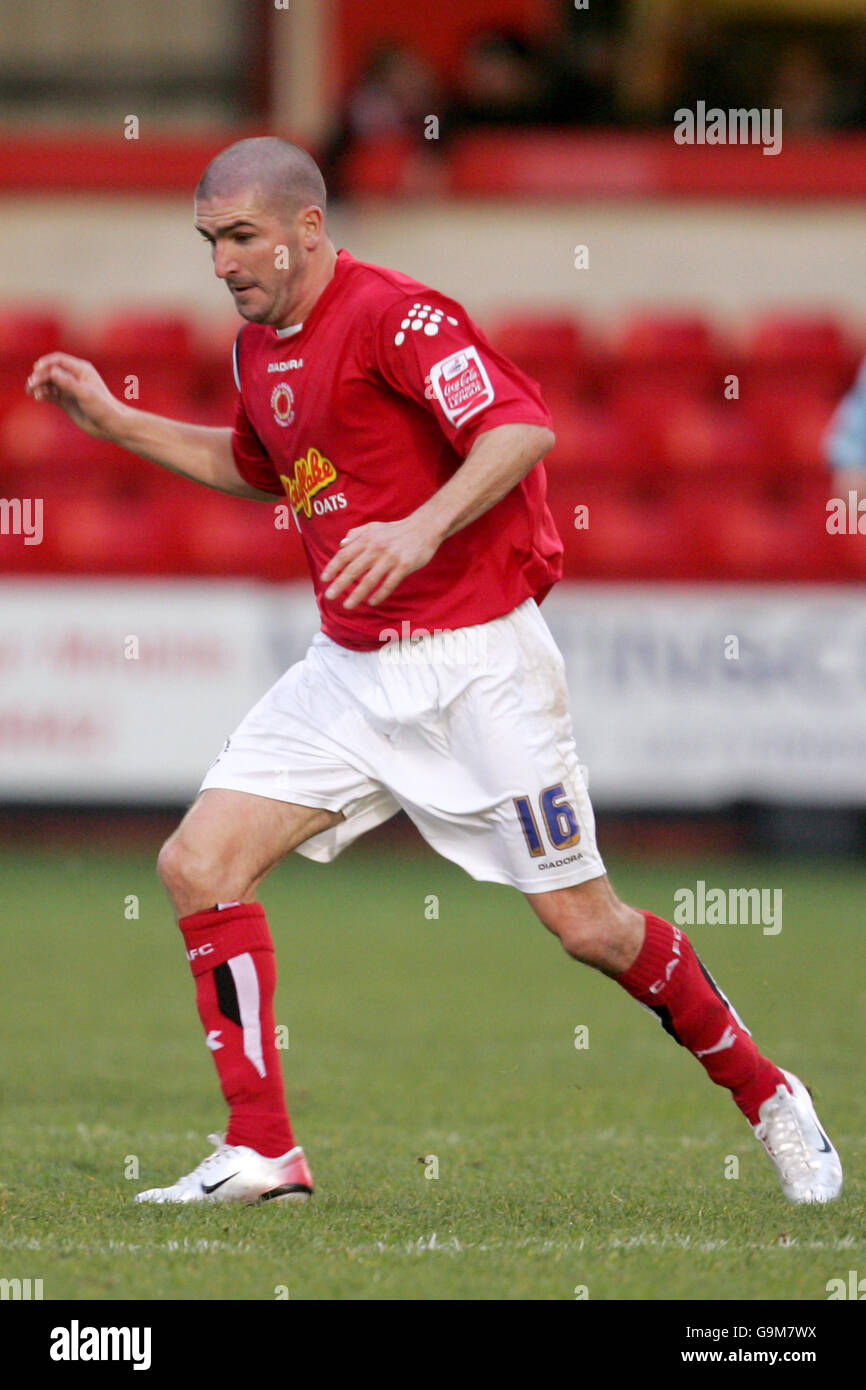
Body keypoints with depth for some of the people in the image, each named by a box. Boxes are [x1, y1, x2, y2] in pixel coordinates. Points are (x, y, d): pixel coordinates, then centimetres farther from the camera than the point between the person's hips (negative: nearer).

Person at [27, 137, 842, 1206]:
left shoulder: (392, 315, -15)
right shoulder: (257, 346, 11)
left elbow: (522, 428, -26)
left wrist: (421, 529, -40)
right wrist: (115, 421, 23)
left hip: (477, 656, -8)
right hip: (351, 668, 8)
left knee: (587, 926, -5)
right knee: (197, 866, -6)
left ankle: (768, 1098, 17)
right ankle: (260, 1156, -3)